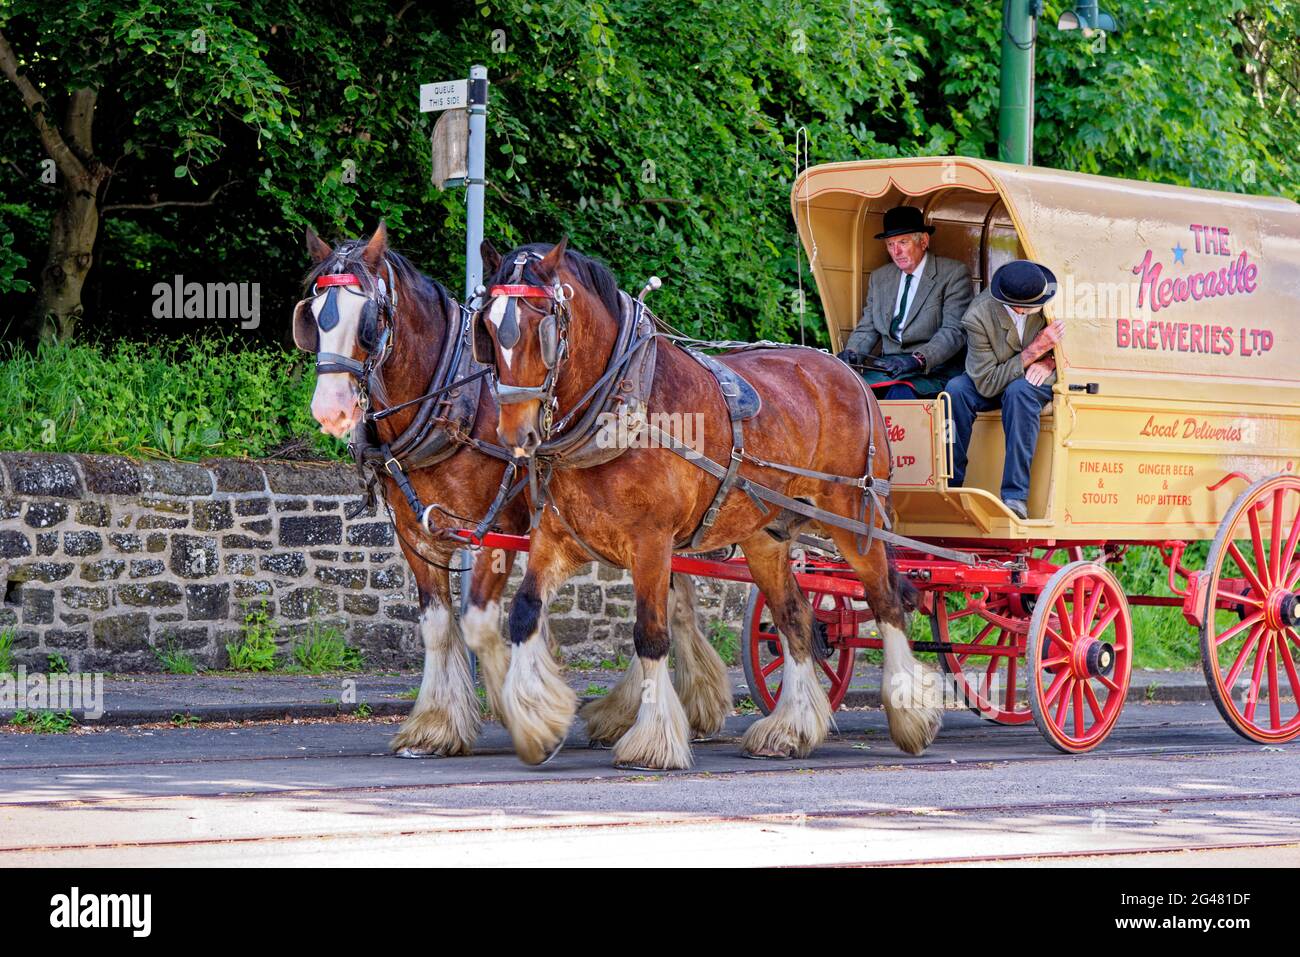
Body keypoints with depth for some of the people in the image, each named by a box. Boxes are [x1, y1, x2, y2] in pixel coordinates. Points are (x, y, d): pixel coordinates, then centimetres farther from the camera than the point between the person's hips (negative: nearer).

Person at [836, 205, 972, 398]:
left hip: (934, 372, -5)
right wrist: (852, 352, -4)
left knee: (901, 392, -37)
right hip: (889, 368, 5)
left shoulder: (953, 275, -1)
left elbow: (954, 332, -11)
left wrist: (918, 359, -27)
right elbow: (867, 328, 20)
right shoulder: (880, 278, 18)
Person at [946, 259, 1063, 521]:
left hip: (1038, 381, 0)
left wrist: (1050, 363, -20)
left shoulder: (1053, 300, -19)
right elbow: (987, 385, -23)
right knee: (956, 389, -30)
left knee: (1018, 390, -36)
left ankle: (1015, 497, -38)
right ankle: (950, 485, -22)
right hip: (996, 385, 0)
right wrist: (1035, 350, -29)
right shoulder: (978, 316, -23)